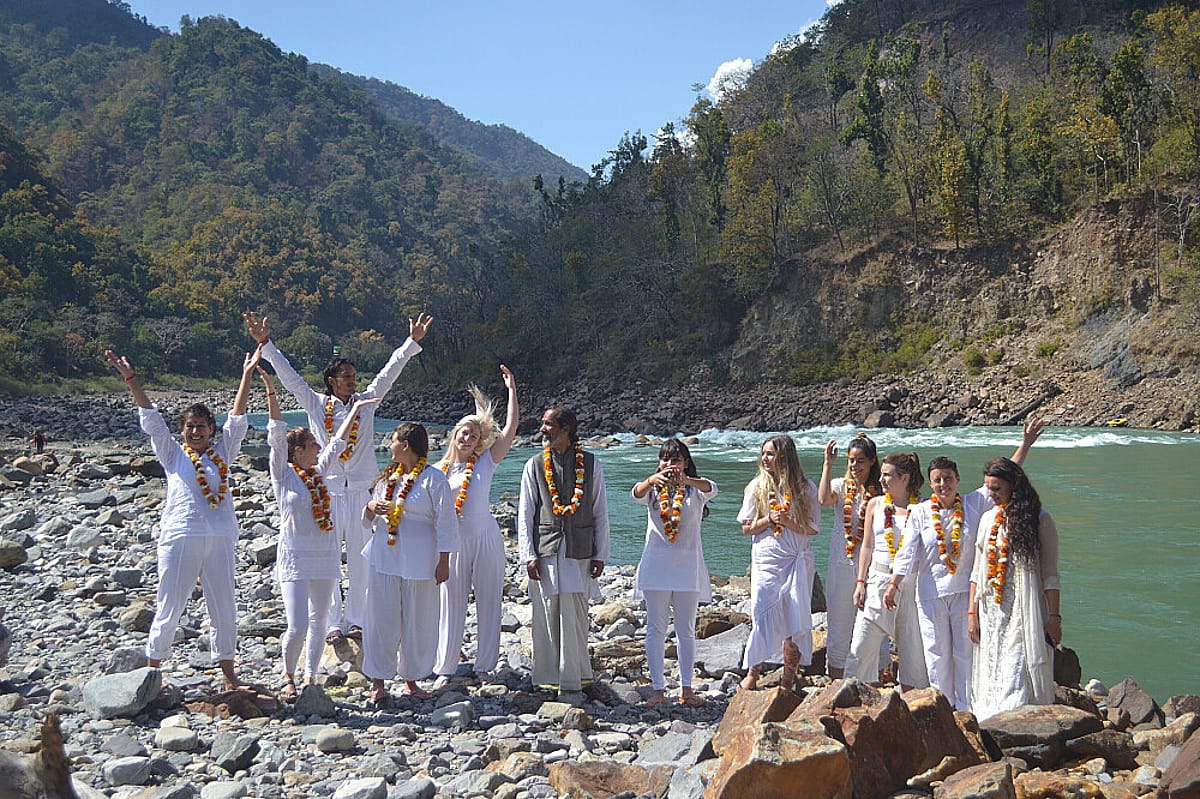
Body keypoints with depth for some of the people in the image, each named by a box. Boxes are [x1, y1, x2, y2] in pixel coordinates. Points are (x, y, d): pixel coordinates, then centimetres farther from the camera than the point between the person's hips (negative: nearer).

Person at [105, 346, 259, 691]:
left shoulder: (222, 452, 11)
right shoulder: (172, 454, 7)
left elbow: (237, 419, 6)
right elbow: (151, 419, 2)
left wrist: (247, 375, 0)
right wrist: (131, 379, -5)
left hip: (220, 539, 2)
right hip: (180, 538, -2)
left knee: (224, 611, 9)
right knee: (169, 609, 3)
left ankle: (228, 675, 20)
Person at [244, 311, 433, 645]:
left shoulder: (366, 402, 8)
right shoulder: (316, 404, 4)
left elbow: (389, 371, 6)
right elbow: (288, 375, 3)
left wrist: (413, 342, 3)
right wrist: (265, 344, -2)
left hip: (360, 490, 1)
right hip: (327, 489, -1)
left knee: (359, 557, 6)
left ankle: (355, 618, 16)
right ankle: (333, 622, 9)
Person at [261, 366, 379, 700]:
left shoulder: (318, 472, 11)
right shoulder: (283, 473, -4)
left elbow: (338, 442, 20)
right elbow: (277, 435, -12)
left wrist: (356, 409, 26)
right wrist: (271, 393, -20)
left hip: (325, 556, 6)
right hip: (295, 557, -6)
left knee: (318, 621, 10)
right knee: (297, 627, -11)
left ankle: (309, 678, 22)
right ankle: (288, 676, 13)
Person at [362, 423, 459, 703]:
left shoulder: (434, 480, -6)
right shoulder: (387, 476, 12)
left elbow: (446, 524, -7)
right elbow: (368, 521, 19)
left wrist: (443, 562, -11)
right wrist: (371, 508, -4)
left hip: (419, 561, -4)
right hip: (383, 558, 4)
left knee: (418, 622, 5)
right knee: (382, 619, 4)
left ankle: (411, 680, 19)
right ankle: (378, 682, 11)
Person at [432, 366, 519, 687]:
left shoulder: (486, 462, 0)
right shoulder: (439, 470, 3)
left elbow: (511, 427, -8)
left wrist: (511, 389, -12)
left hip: (486, 538, 0)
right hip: (453, 541, 0)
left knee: (488, 602, 6)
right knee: (451, 604, 6)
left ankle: (484, 666, 18)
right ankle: (445, 668, 17)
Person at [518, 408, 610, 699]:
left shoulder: (590, 464, 6)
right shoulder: (535, 465, 7)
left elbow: (600, 512, 8)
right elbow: (525, 513, 6)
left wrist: (600, 555, 3)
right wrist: (529, 555, -1)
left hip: (579, 552, -1)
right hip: (545, 552, 1)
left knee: (574, 618, 0)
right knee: (546, 617, 1)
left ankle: (573, 681, 11)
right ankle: (549, 677, 13)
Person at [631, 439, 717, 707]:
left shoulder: (694, 490, 3)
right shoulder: (653, 489, 5)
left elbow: (711, 489, -21)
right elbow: (637, 493, -19)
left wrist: (685, 480, -43)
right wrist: (652, 480, -42)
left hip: (687, 565, 0)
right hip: (656, 564, 0)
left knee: (686, 630, 6)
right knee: (655, 629, 2)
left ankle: (686, 688, 13)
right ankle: (658, 689, 8)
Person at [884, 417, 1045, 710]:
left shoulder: (974, 504, 0)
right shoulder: (920, 513, -1)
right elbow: (908, 551, -2)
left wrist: (1025, 444, -7)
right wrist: (893, 585, -7)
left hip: (965, 590, 0)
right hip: (931, 593, 0)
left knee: (966, 652, 7)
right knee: (937, 654, 6)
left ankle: (966, 709, 16)